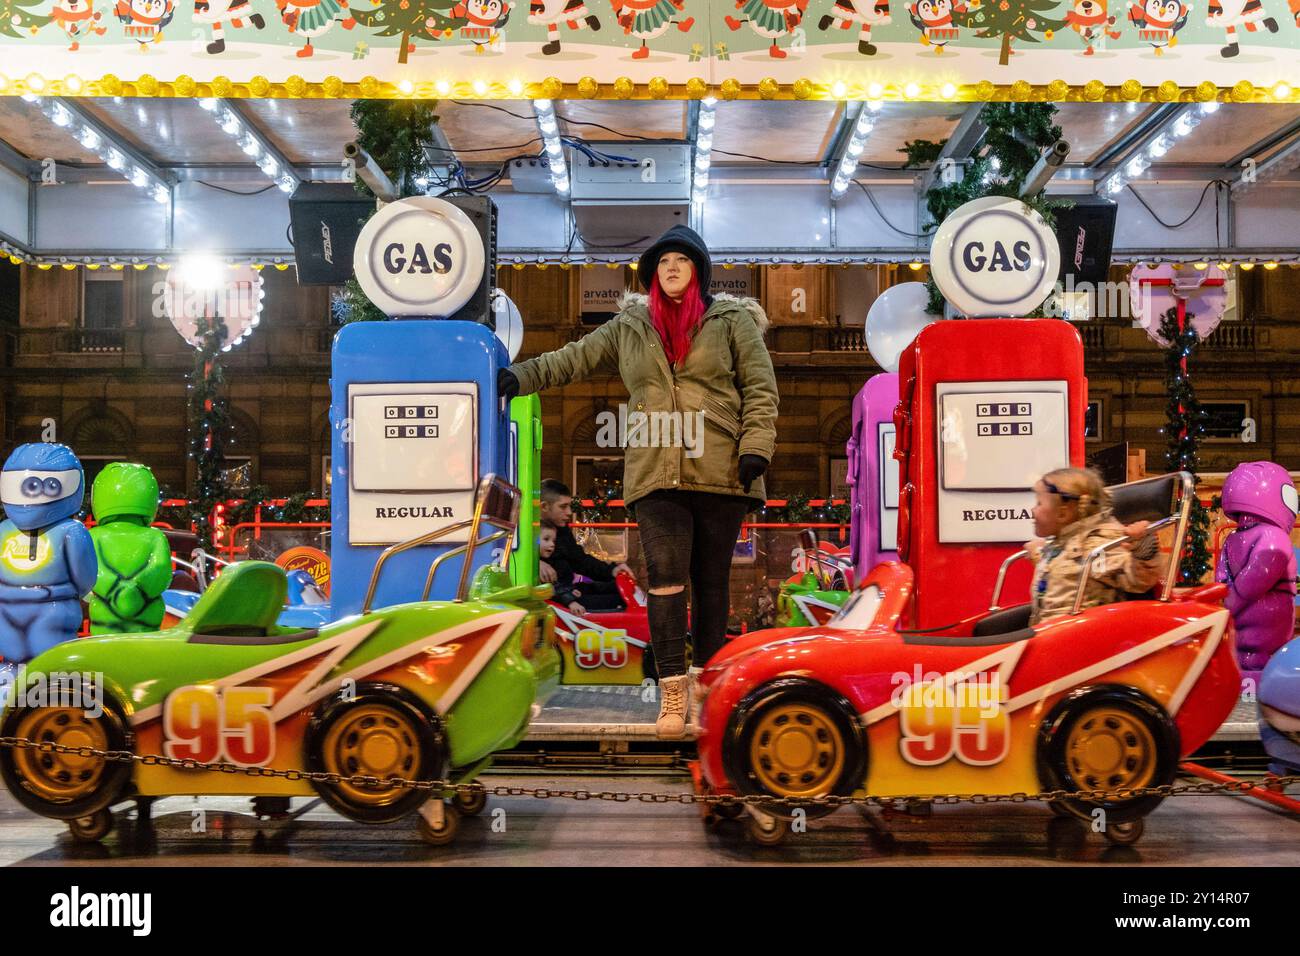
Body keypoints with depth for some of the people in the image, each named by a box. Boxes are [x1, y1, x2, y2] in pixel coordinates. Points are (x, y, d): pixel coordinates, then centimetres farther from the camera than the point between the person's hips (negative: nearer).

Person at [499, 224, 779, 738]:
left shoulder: (732, 321, 9)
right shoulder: (629, 327, 16)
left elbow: (760, 389, 4)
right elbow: (573, 359, 25)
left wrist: (755, 446, -8)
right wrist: (519, 376, 16)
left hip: (721, 473, -1)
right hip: (655, 474, 1)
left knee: (711, 581, 5)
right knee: (665, 575, -11)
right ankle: (672, 692, -6)